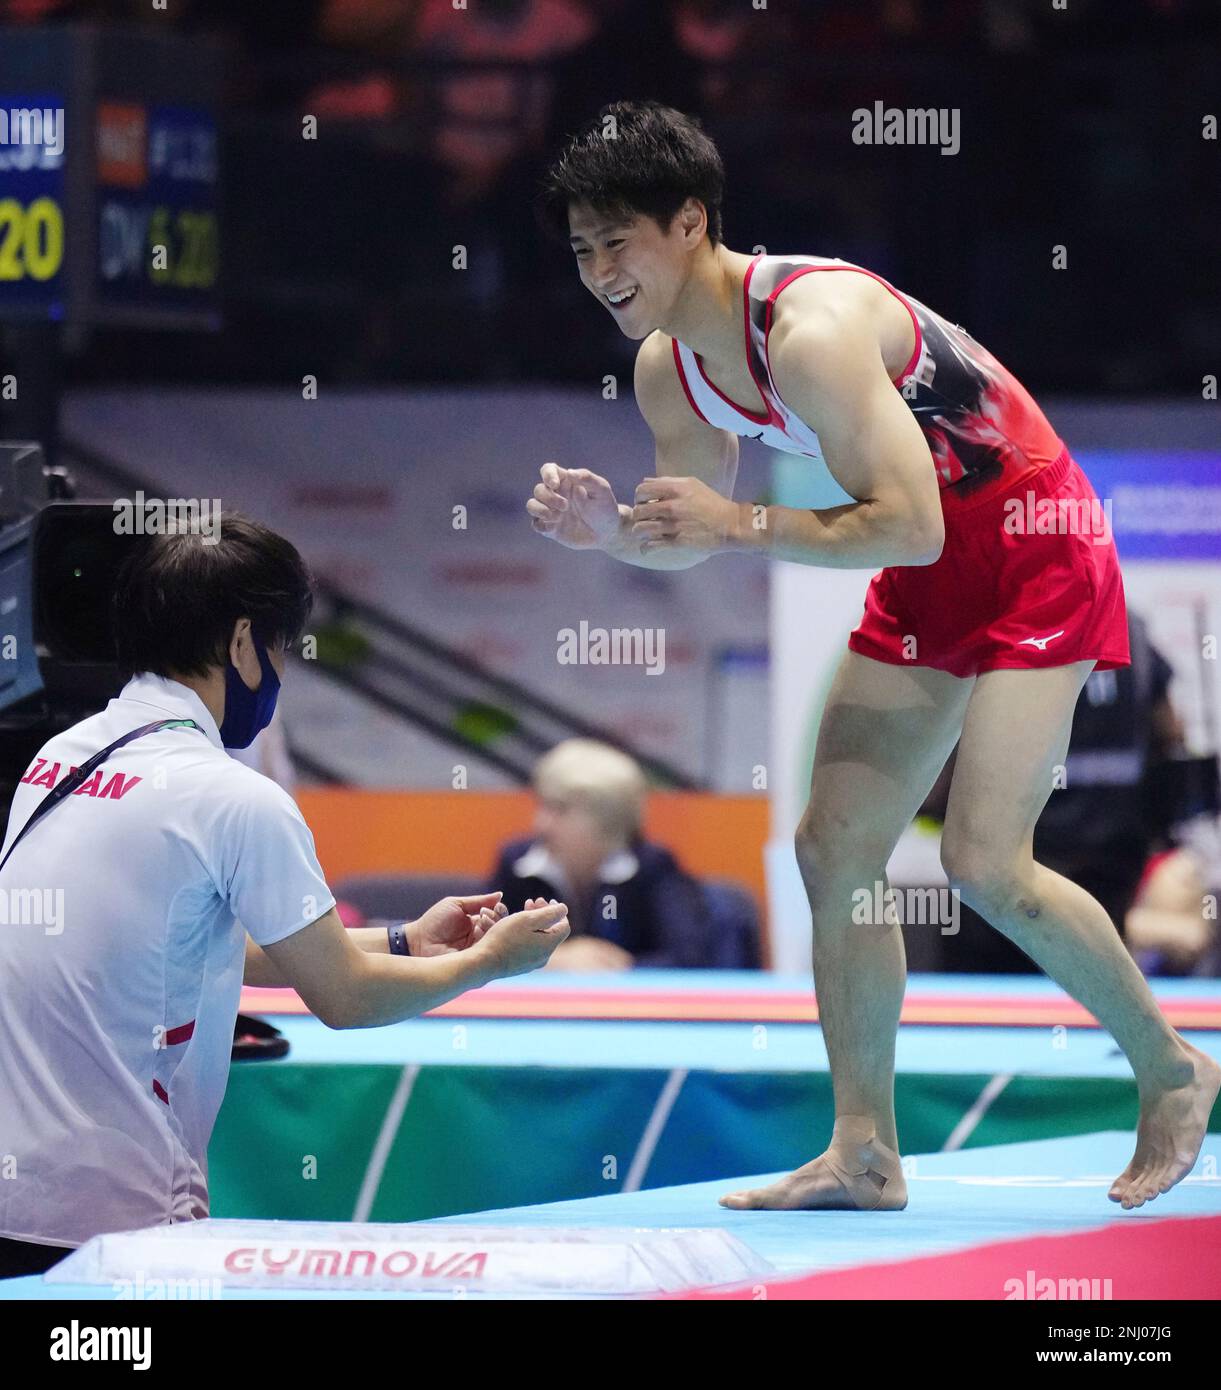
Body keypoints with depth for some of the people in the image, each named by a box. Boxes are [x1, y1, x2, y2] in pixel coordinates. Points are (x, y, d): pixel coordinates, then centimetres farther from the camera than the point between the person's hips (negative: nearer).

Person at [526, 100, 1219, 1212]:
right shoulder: (669, 368, -2)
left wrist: (743, 525, -34)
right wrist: (609, 528, -11)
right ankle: (866, 1153, 8)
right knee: (832, 848, 3)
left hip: (1033, 549, -9)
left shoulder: (812, 328, -30)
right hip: (926, 577, 9)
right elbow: (691, 542, 9)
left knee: (985, 861, -16)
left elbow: (908, 528, -33)